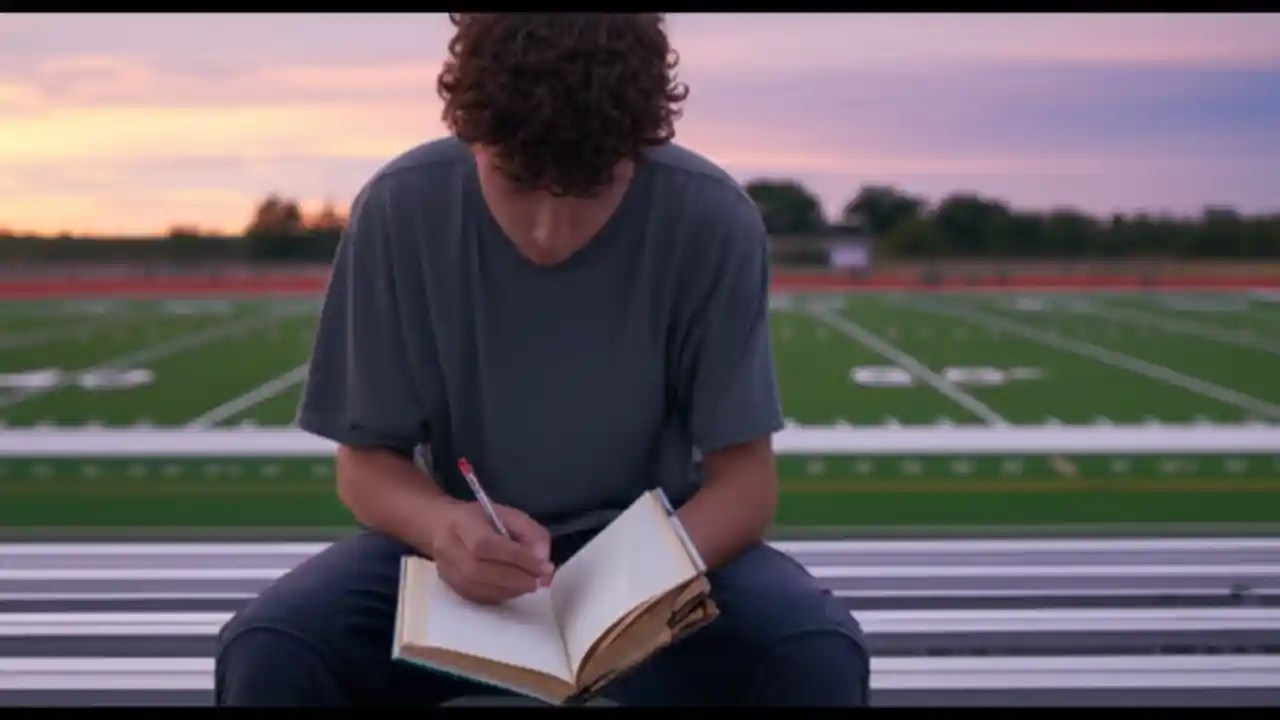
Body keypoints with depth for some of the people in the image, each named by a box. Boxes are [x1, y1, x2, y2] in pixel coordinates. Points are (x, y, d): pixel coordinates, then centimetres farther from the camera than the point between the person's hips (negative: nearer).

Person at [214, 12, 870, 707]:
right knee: (265, 651, -25)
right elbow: (365, 460, -8)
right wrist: (443, 525, -31)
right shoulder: (399, 209, -16)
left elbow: (742, 474, -12)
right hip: (465, 550, 1)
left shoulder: (711, 220, -18)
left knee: (817, 650, -29)